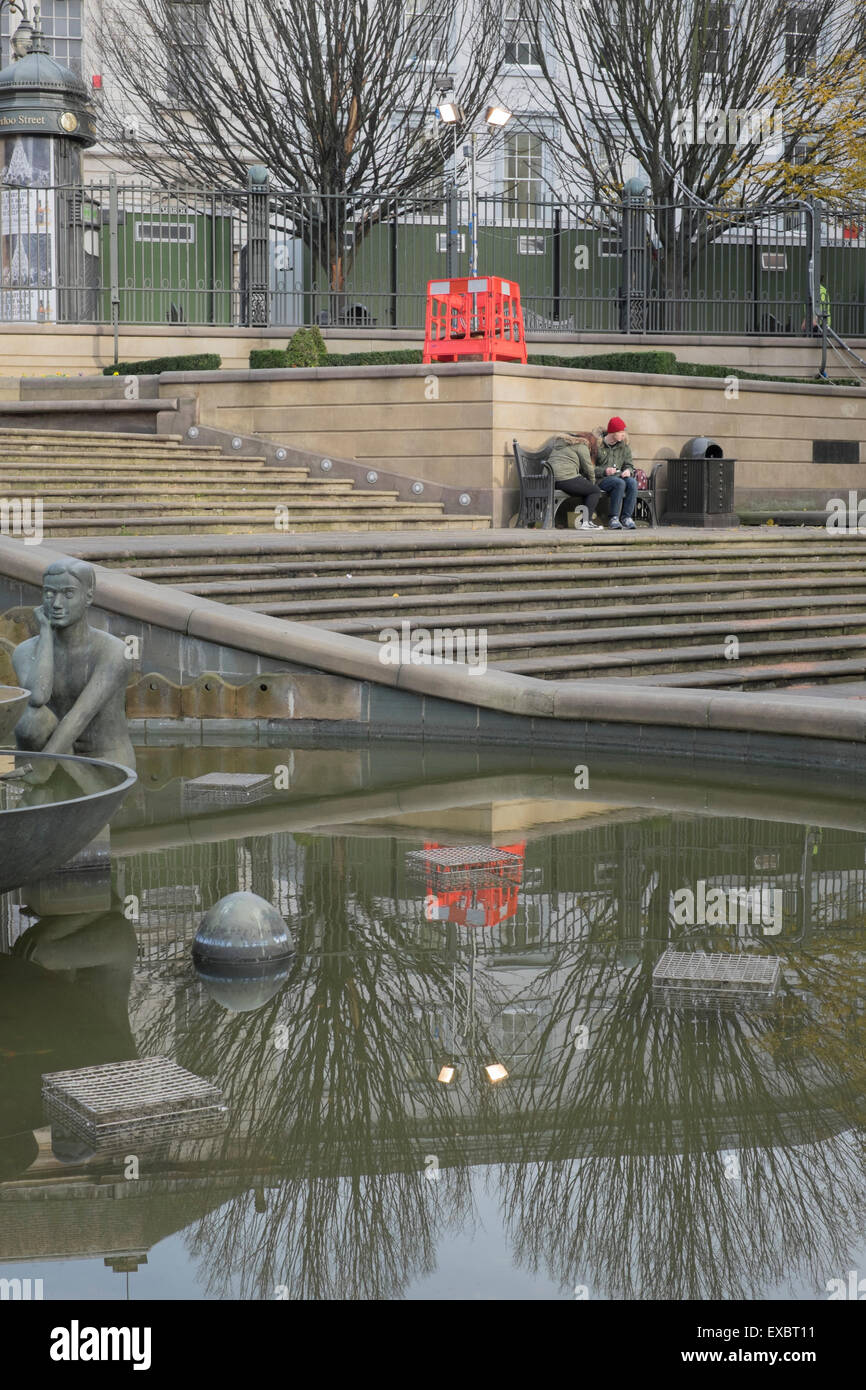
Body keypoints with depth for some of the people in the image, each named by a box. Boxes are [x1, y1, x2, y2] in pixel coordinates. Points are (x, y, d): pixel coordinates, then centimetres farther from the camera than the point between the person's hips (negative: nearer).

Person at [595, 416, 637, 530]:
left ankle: (627, 517, -25)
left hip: (619, 477, 5)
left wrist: (628, 471, -13)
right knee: (619, 483, -35)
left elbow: (629, 464, 12)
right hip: (601, 480, -4)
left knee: (632, 482, -29)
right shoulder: (597, 445, -3)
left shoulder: (624, 445, 11)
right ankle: (614, 518, -30)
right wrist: (604, 471, -21)